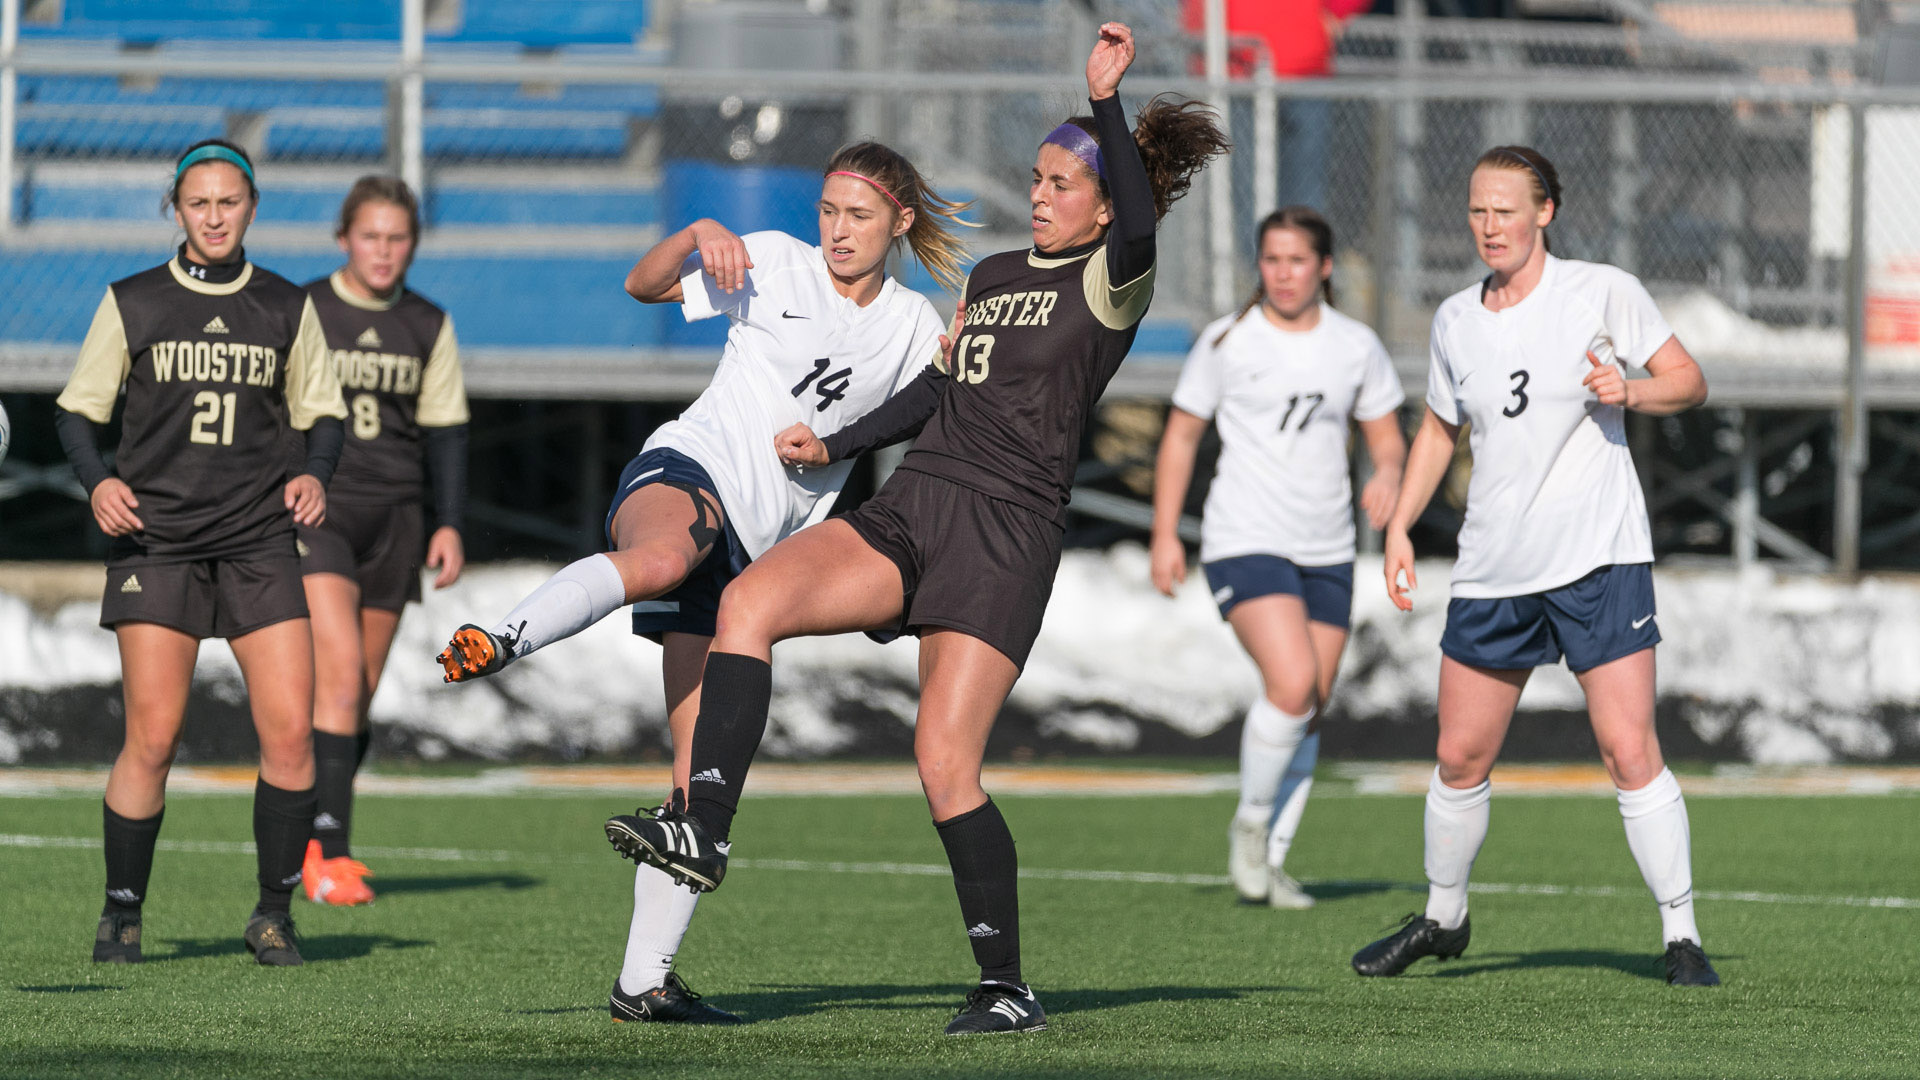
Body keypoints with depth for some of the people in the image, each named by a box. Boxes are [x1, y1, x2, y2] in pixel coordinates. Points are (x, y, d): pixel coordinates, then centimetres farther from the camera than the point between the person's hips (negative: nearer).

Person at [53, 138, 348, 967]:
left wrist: (315, 473, -4)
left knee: (290, 732, -8)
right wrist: (98, 481, -9)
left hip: (258, 539, 2)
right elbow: (78, 409, 9)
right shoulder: (132, 305, 5)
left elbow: (323, 412, 17)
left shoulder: (287, 309, 9)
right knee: (152, 737, -9)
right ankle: (121, 915, 6)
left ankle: (274, 912, 7)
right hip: (156, 537, -2)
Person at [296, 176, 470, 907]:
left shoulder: (429, 328, 9)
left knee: (360, 696, 6)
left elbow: (445, 432, 13)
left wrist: (449, 524, 4)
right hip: (315, 509, -4)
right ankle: (327, 848, -22)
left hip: (392, 518, 4)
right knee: (341, 674, -19)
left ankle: (310, 839, 21)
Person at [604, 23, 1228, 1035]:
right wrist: (837, 445, 28)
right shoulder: (991, 277, 21)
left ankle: (1008, 985, -2)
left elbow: (1137, 228, -25)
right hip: (908, 507, 7)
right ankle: (702, 828, -24)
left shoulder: (1111, 283, -2)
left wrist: (1106, 102, -34)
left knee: (945, 761, -13)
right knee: (749, 600, -18)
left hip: (1006, 532, -7)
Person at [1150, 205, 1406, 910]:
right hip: (1245, 543, -4)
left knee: (1310, 711, 4)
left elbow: (1387, 437, 13)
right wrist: (1165, 535, -1)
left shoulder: (1356, 346, 6)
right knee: (1292, 686, -21)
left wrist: (1388, 475, -11)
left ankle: (1271, 860, 16)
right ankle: (1249, 824, 0)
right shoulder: (1226, 342, -1)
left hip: (1327, 553, 4)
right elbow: (1181, 435, 6)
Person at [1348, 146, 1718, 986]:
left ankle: (1681, 936, -6)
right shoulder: (1456, 319, 8)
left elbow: (1689, 381, -1)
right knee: (1460, 759, 8)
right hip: (1492, 570, 4)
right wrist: (1400, 524, 14)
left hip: (1599, 559, -4)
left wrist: (1630, 391, -21)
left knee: (1630, 751, -13)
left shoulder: (1604, 292, -5)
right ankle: (1442, 918, 29)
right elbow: (1439, 427, 22)